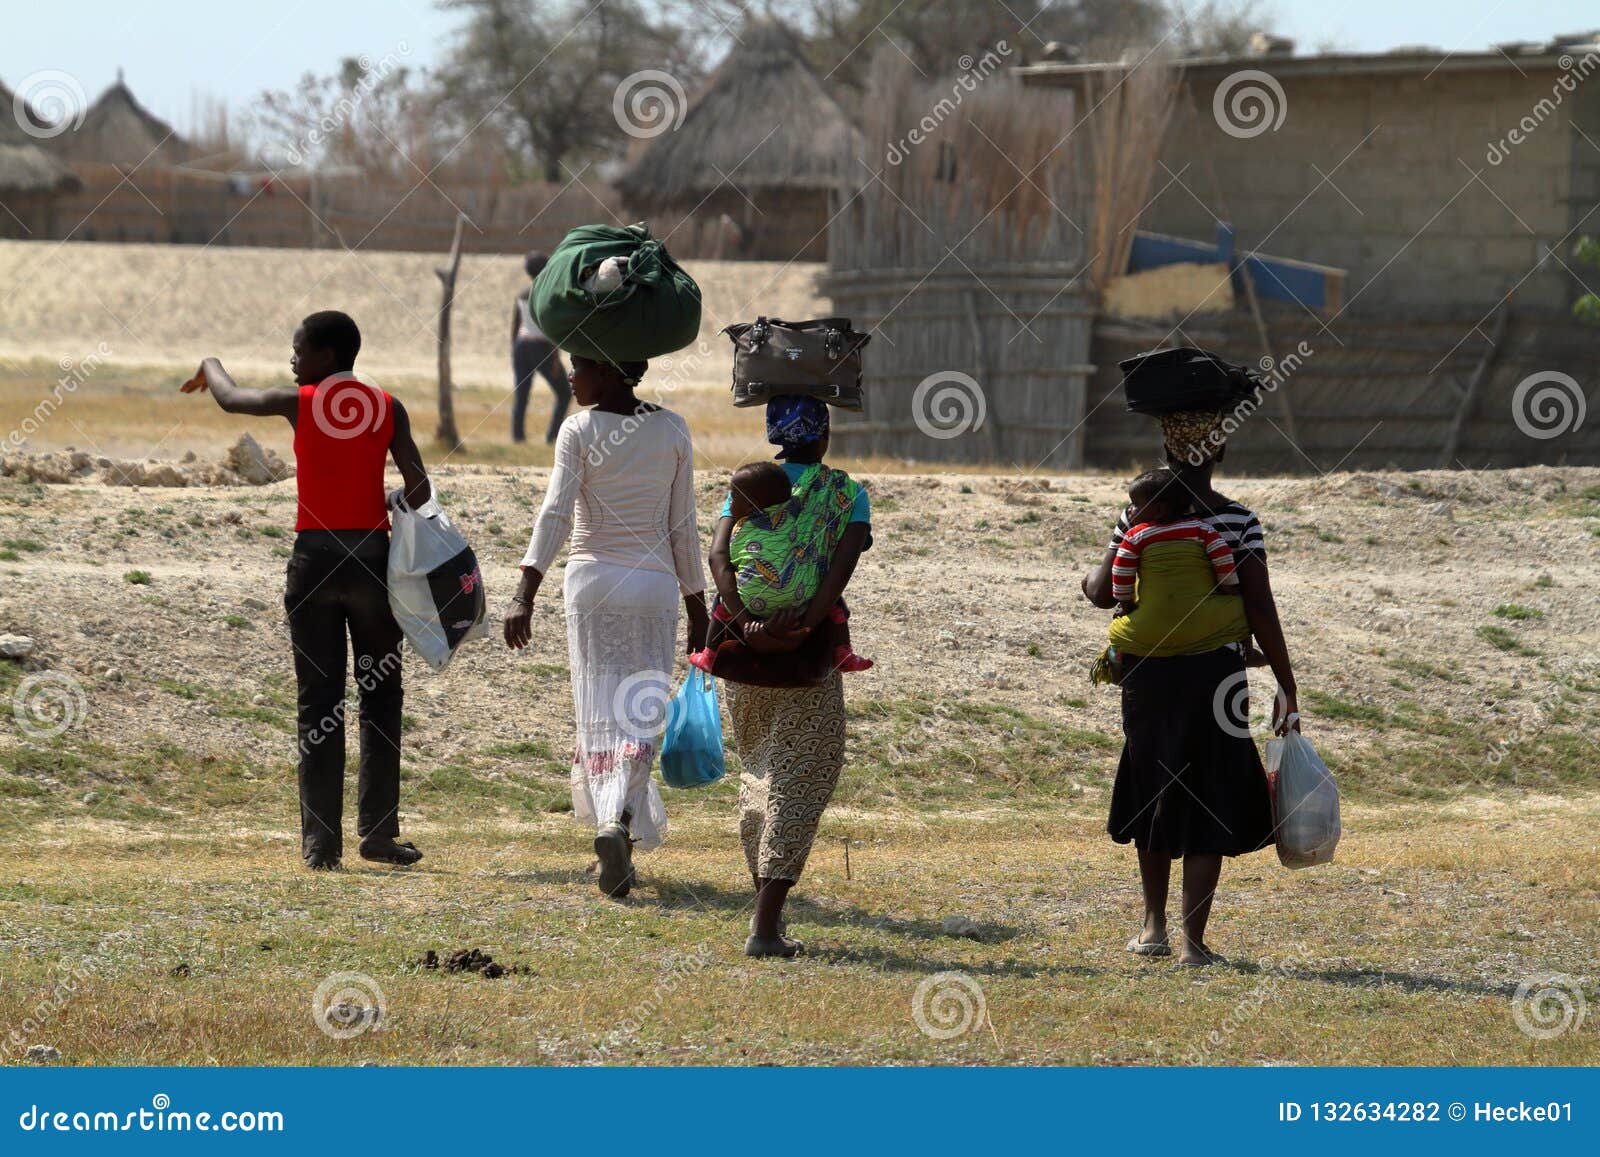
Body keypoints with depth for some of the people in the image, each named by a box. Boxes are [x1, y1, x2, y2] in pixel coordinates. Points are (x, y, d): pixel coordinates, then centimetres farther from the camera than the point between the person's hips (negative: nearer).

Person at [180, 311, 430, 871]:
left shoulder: (298, 402, -2)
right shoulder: (388, 408, 2)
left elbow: (231, 399, 16)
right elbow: (418, 489, -6)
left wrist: (210, 367, 36)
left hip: (313, 560, -1)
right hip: (372, 558, 1)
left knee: (318, 704, 3)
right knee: (380, 698, 9)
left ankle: (321, 841, -1)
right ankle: (377, 831, 4)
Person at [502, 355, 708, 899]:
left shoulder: (579, 431, -5)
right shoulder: (673, 430, 4)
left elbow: (555, 513, -16)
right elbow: (683, 527, 5)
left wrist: (525, 593, -21)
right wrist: (697, 606, 12)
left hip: (592, 582, -1)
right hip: (655, 586, 1)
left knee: (598, 715, 6)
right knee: (639, 716, 2)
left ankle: (610, 826, -1)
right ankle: (620, 823, -18)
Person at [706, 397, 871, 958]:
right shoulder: (848, 495, 0)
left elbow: (718, 555, -10)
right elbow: (843, 564, -16)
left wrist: (745, 622, -19)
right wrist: (804, 627, -24)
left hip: (747, 644, 3)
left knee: (758, 771, 22)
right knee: (798, 784, -1)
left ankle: (764, 904, 29)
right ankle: (766, 927, -11)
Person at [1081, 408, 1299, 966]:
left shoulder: (1139, 514, -3)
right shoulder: (1239, 521, -7)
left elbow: (1105, 593, -4)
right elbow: (1261, 611, -8)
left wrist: (1087, 580, 21)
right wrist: (1287, 689, -3)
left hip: (1149, 672, 2)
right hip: (1214, 673, -2)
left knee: (1153, 794, 19)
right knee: (1209, 803, 3)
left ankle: (1154, 926, 28)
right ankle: (1193, 940, -3)